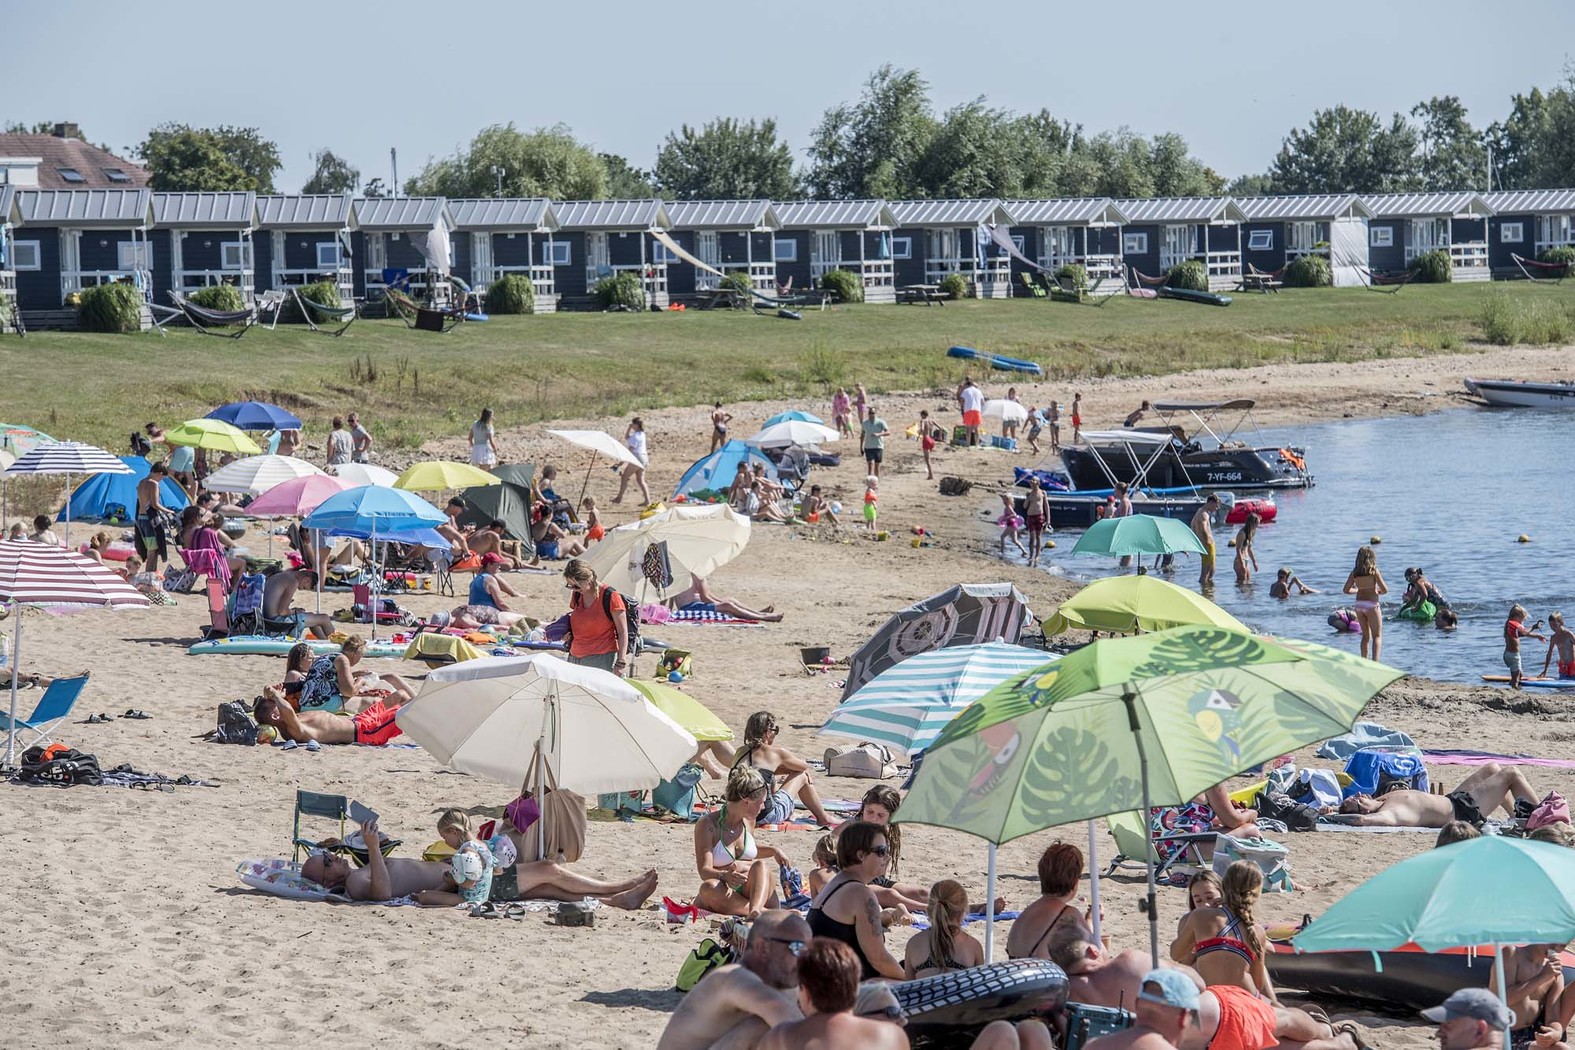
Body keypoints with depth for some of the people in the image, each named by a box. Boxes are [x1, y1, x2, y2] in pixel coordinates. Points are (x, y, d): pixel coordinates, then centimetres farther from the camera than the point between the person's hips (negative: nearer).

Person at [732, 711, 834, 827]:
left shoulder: (740, 752, 9)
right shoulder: (775, 753, -7)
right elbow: (804, 766, 12)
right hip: (767, 816, -6)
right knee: (802, 776, 16)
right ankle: (823, 819, 31)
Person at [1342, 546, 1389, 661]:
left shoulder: (1354, 572, 0)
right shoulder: (1373, 571, -12)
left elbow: (1346, 590, 2)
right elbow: (1385, 589, -13)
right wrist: (1378, 592, 8)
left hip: (1358, 604, 5)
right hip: (1371, 604, -5)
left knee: (1366, 636, 18)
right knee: (1377, 636, 1)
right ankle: (1375, 661, -13)